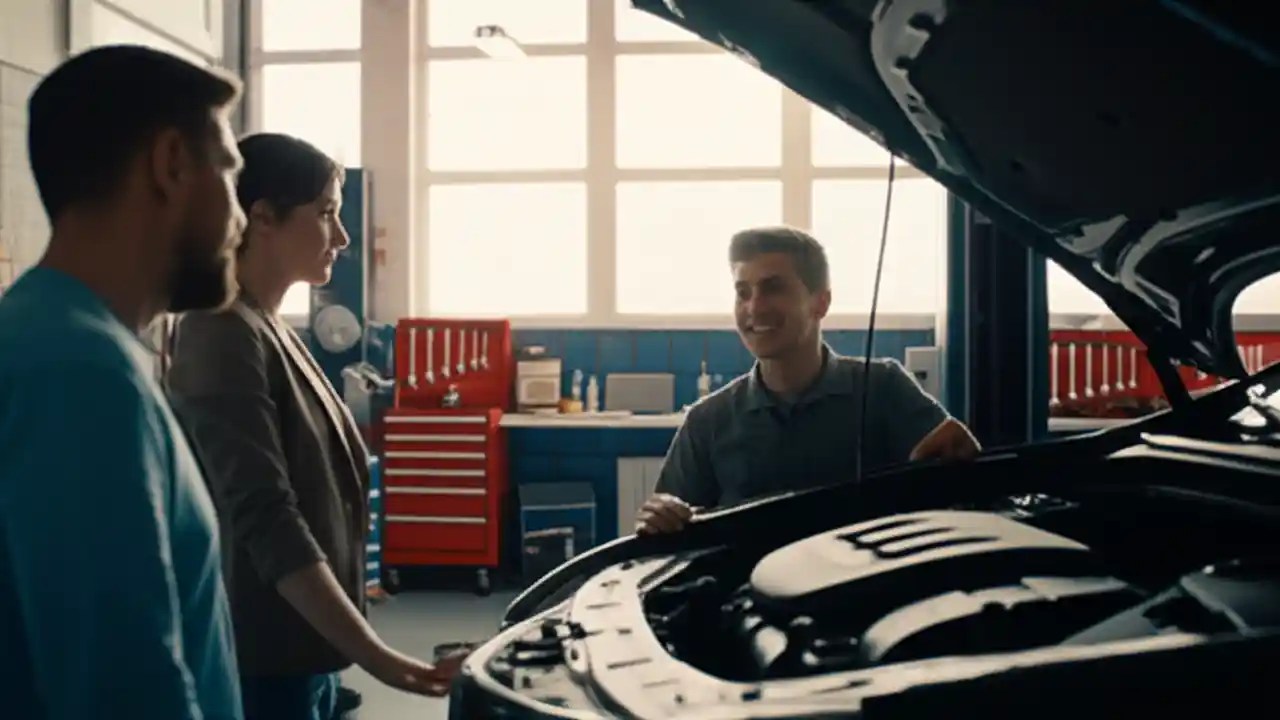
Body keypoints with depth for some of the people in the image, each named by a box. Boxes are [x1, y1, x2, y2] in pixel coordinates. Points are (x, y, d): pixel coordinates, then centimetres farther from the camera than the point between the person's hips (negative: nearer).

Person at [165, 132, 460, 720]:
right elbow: (266, 519, -26)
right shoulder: (225, 337, -18)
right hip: (262, 657, -9)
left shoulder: (269, 330, 12)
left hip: (301, 647, 9)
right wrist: (373, 654, -29)